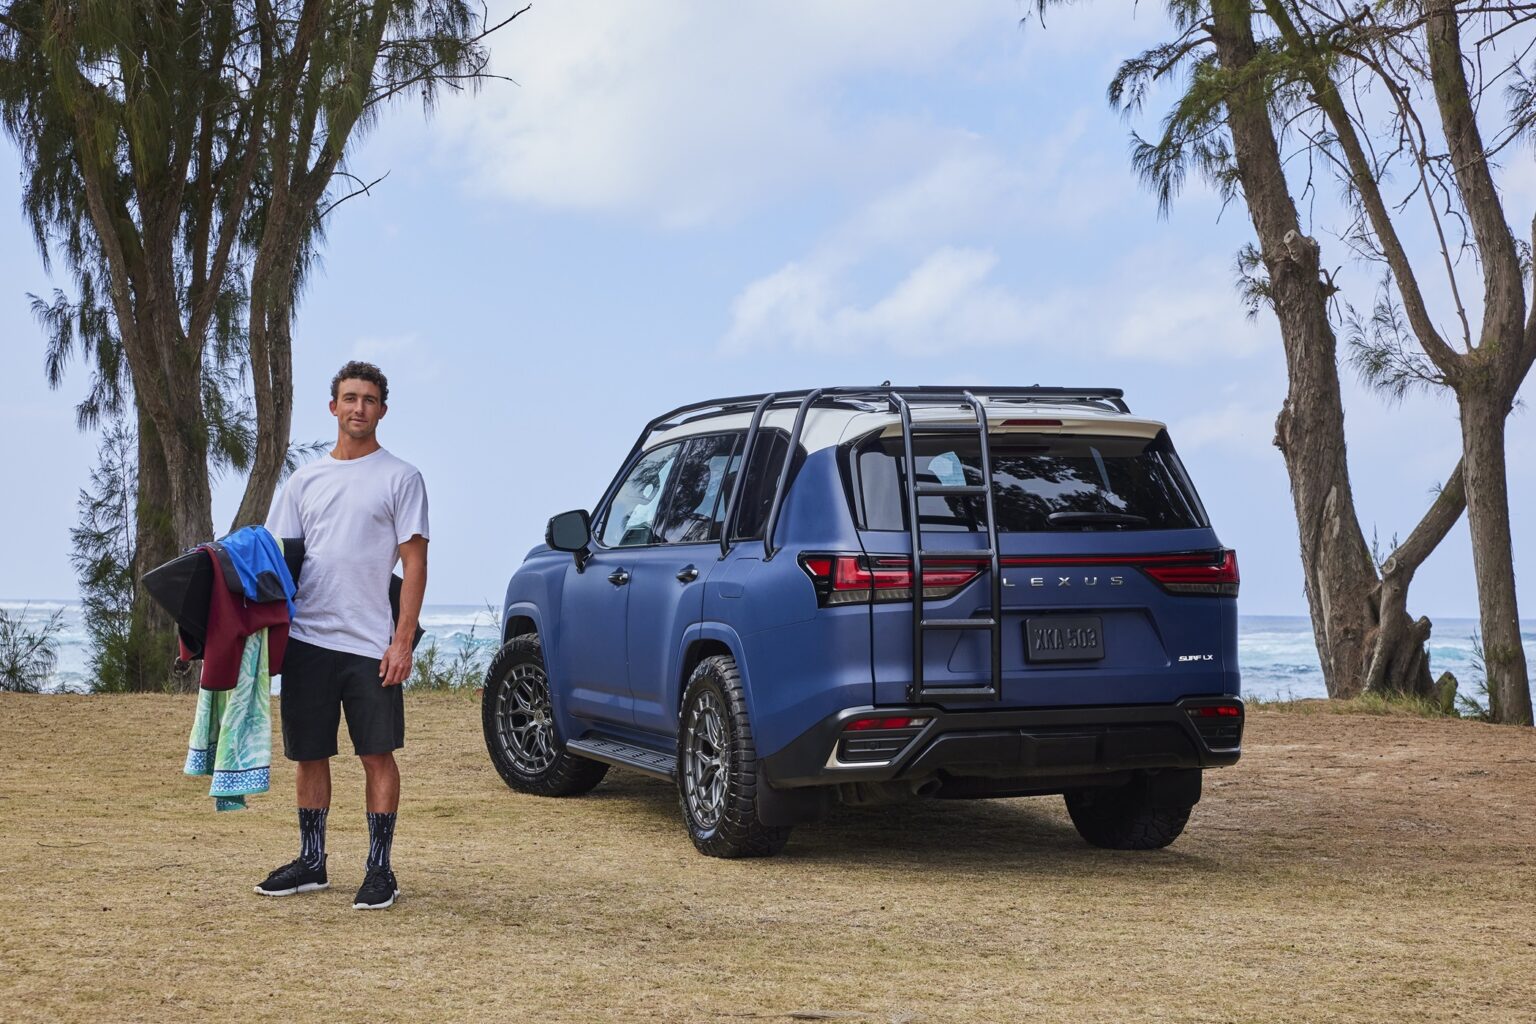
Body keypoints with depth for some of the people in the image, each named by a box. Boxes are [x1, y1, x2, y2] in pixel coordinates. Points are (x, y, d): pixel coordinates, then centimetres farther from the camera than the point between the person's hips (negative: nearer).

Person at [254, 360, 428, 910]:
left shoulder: (400, 478, 0)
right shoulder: (304, 479, 12)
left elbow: (415, 563, -5)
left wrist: (402, 641, -13)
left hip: (370, 644, -4)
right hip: (307, 639, 4)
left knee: (378, 755, -1)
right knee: (310, 755, 11)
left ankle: (380, 869, 7)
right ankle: (311, 861, 22)